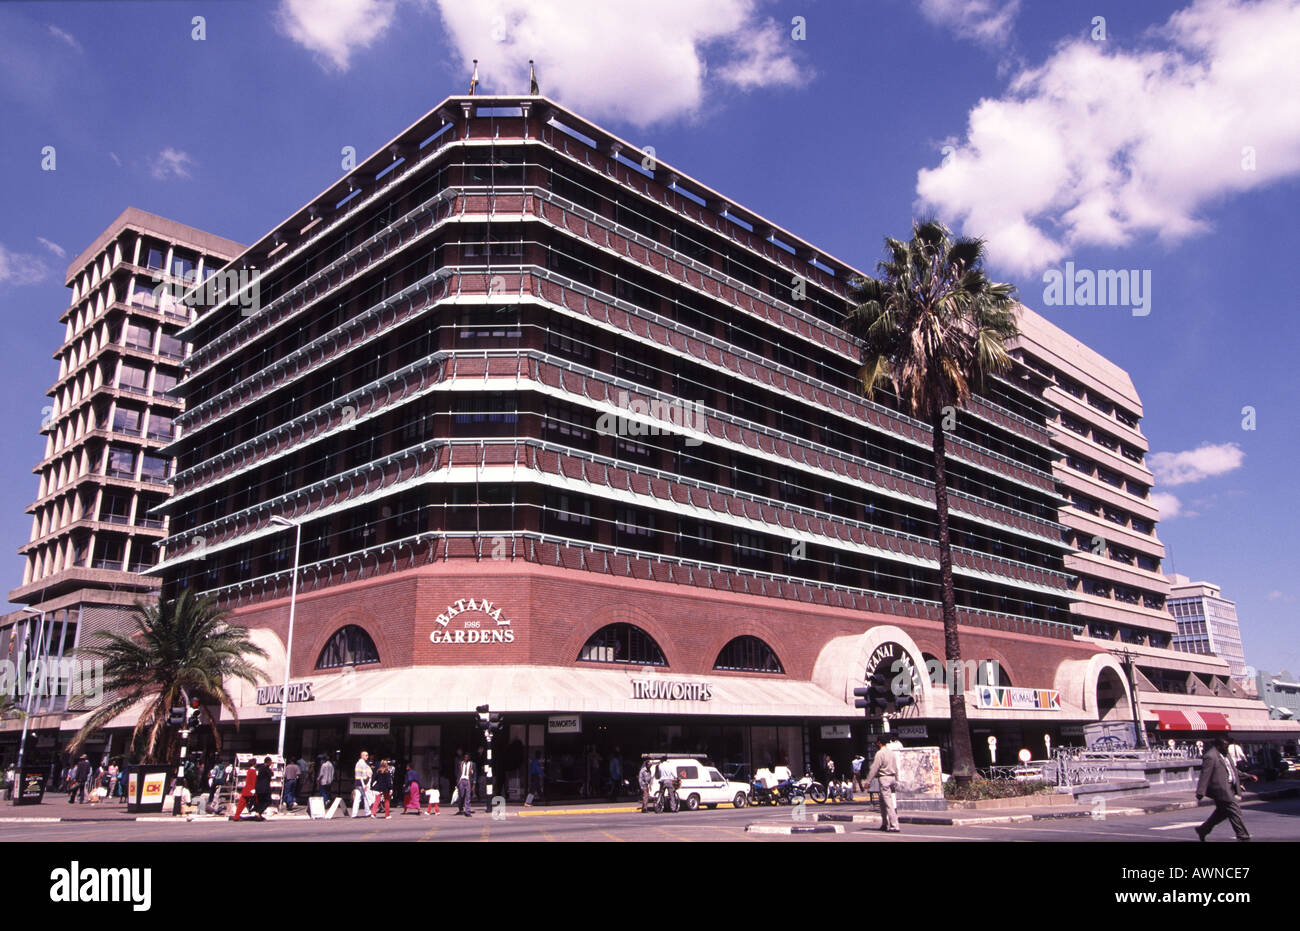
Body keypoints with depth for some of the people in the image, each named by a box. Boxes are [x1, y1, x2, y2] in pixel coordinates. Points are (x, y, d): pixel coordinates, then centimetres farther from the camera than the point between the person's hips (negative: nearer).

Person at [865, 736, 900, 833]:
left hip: (884, 778, -8)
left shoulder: (880, 753, -12)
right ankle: (884, 824, 22)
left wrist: (868, 781, -10)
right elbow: (896, 768, 15)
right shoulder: (892, 753, 12)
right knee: (882, 802, 18)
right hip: (892, 777, 8)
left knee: (888, 803, -7)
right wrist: (896, 781, 22)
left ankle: (894, 826, -10)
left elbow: (874, 768, -14)